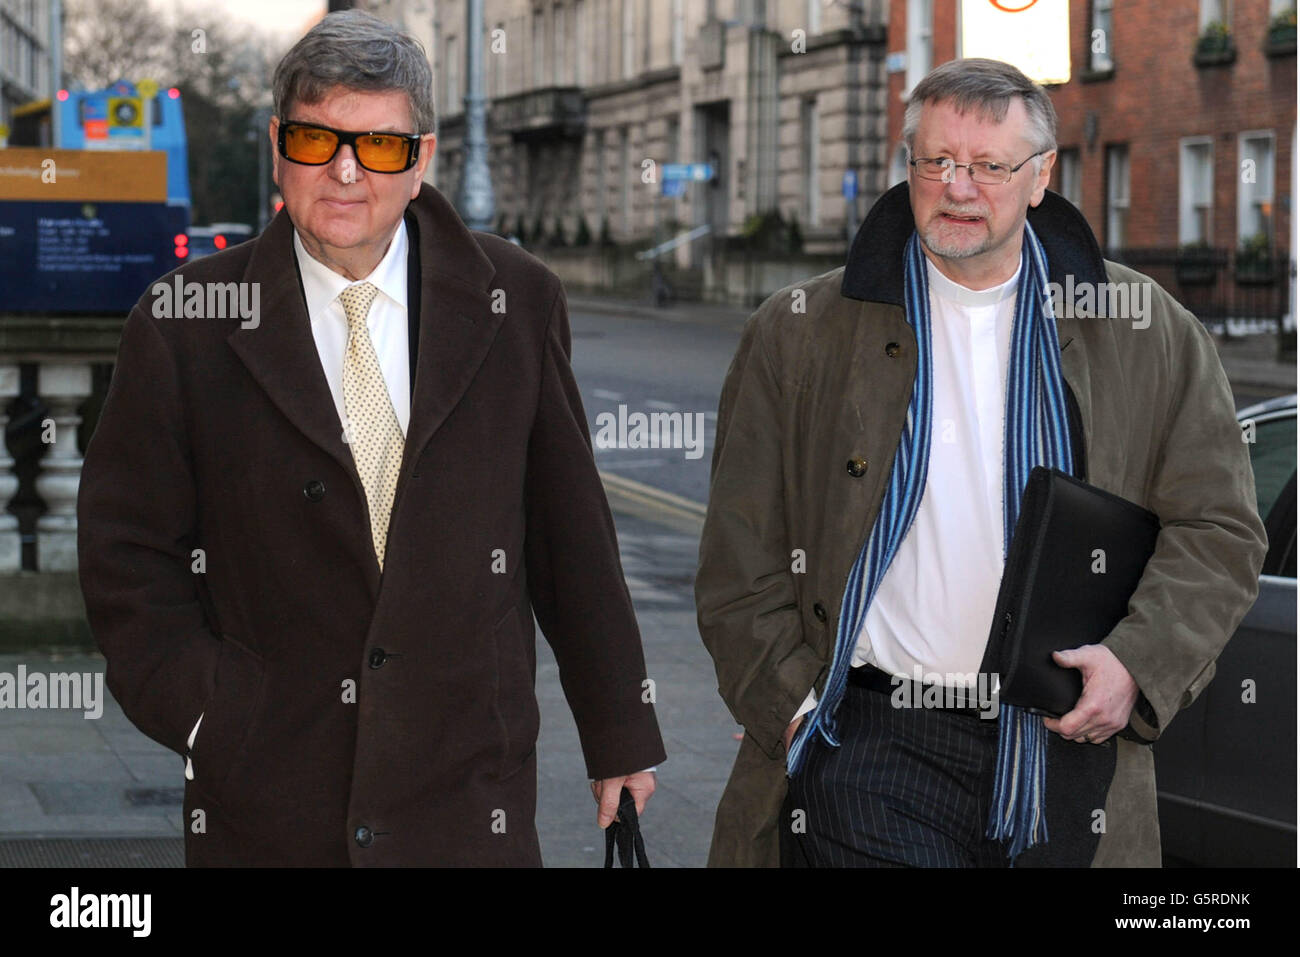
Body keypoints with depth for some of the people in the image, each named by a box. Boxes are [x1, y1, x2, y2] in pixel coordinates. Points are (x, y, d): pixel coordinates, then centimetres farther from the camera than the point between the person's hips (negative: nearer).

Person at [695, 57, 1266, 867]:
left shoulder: (1151, 335, 8)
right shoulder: (799, 334, 8)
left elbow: (1219, 530, 7)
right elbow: (741, 558, 8)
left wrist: (1137, 662, -9)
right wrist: (793, 705, -3)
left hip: (1067, 746, 1)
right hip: (871, 746, -1)